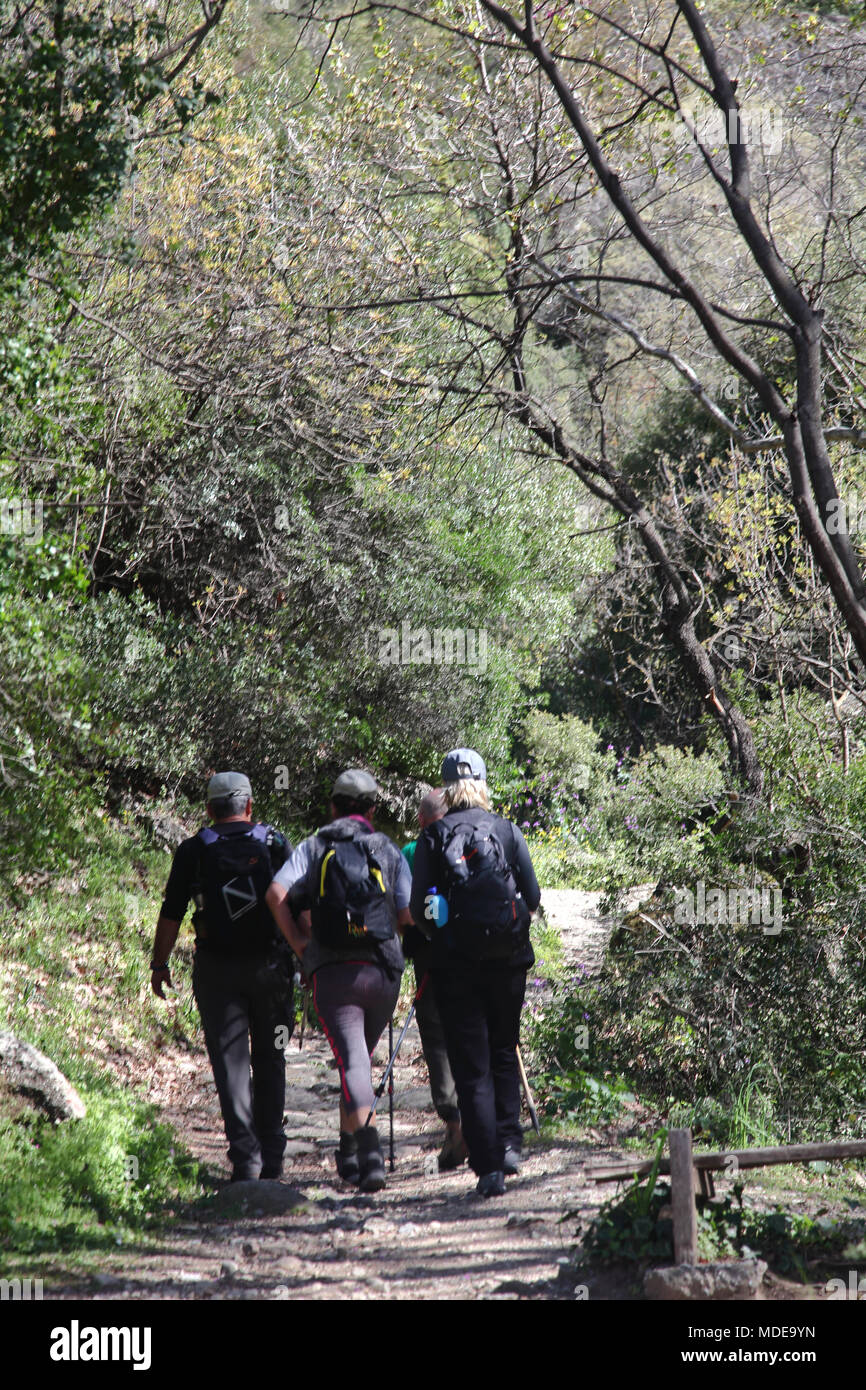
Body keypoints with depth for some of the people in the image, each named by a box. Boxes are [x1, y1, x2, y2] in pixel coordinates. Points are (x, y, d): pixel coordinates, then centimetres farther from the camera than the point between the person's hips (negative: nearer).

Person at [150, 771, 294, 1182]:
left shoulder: (193, 851, -1)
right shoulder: (276, 844, 2)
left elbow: (171, 914, 0)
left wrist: (159, 964, 9)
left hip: (216, 969, -1)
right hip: (270, 965, 1)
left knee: (231, 1064, 1)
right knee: (269, 1061, 14)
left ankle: (245, 1157, -9)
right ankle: (272, 1156, 17)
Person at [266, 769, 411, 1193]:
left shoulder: (314, 846, 7)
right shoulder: (389, 850, 9)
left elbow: (277, 894, -8)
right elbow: (409, 915, 2)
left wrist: (298, 942, 2)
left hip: (332, 969, -2)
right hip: (384, 970, 2)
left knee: (352, 1061, -8)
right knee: (361, 1057, 19)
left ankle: (370, 1153, -26)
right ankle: (348, 1150, 27)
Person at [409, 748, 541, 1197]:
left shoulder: (433, 836, -1)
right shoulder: (507, 830, 1)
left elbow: (417, 907, -2)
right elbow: (533, 897, 2)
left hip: (456, 961, -1)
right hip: (508, 958, 1)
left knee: (471, 1066, 2)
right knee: (504, 1052, 20)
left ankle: (488, 1167, -4)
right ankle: (509, 1142, 11)